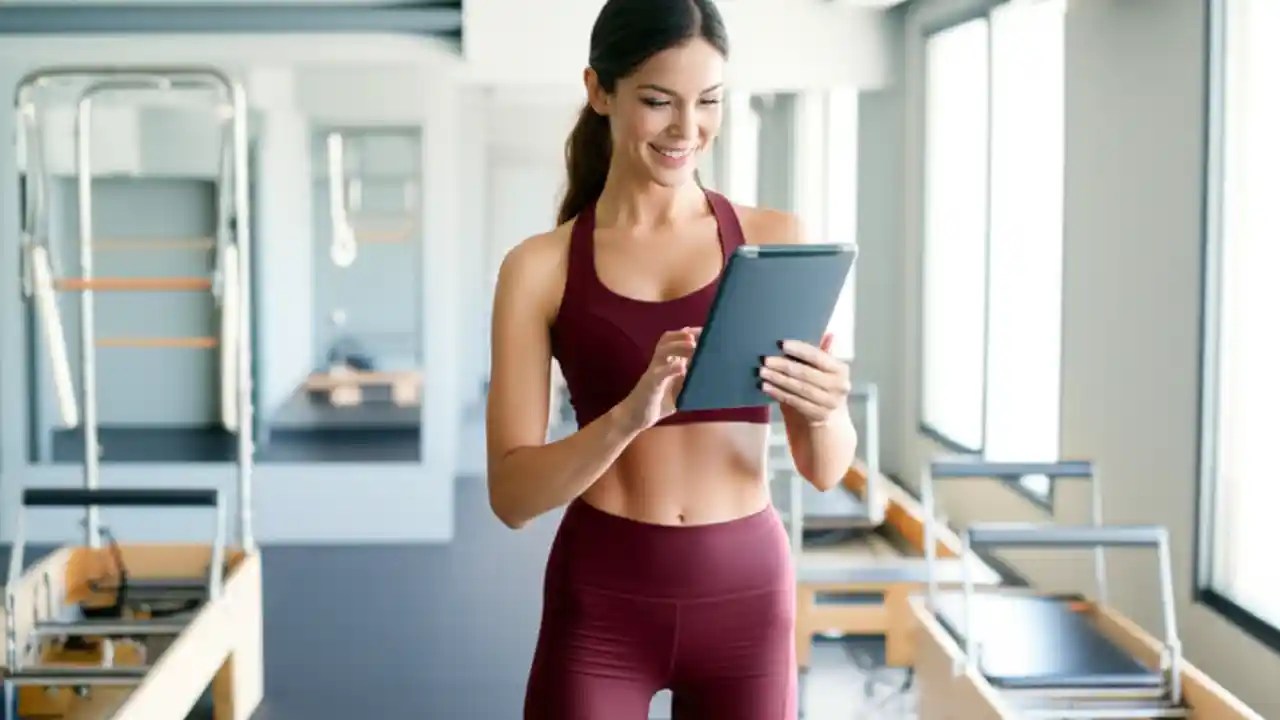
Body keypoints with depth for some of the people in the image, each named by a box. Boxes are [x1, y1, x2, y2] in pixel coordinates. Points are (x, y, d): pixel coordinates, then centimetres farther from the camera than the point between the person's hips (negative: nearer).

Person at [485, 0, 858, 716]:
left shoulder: (775, 240, -1)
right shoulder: (540, 267, -3)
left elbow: (826, 469, 1)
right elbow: (512, 494, -9)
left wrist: (824, 411, -21)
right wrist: (630, 415, -25)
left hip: (747, 597, 1)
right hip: (600, 604, -1)